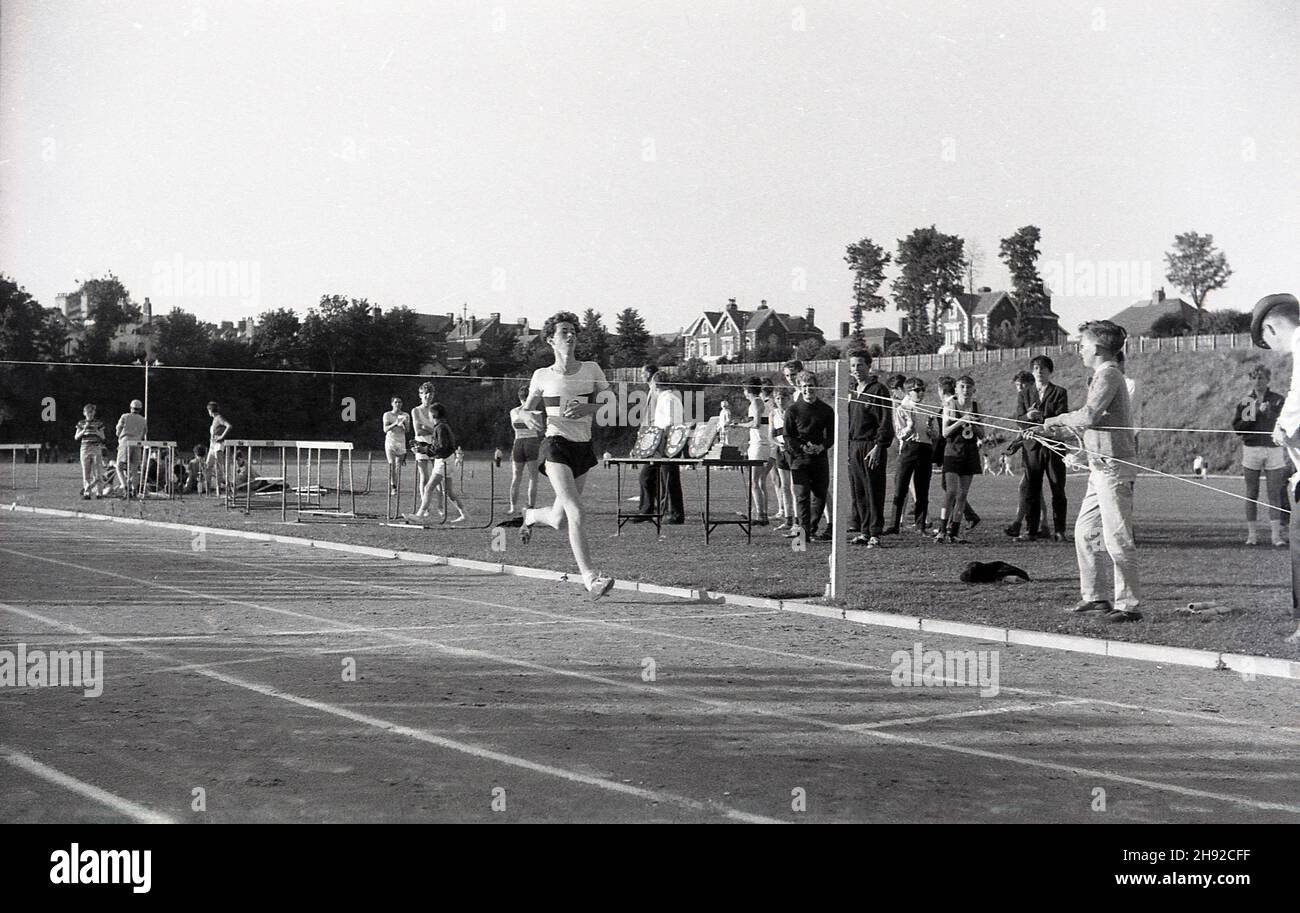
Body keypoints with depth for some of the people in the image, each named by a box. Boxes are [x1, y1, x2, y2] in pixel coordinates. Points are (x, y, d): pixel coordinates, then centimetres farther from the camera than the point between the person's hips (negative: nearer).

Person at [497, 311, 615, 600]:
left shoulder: (591, 370, 6)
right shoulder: (542, 376, 3)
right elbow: (527, 408, 14)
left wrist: (587, 408, -16)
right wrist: (529, 416, -9)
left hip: (583, 448, 4)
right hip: (556, 446, -4)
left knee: (558, 520, 14)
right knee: (577, 512, -21)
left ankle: (530, 516, 50)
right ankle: (590, 578, -24)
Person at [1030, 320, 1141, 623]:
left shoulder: (1108, 375, -13)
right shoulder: (1102, 375, 18)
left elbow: (1088, 416, -24)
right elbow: (1085, 422, 25)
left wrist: (1056, 419, -8)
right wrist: (1049, 429, 23)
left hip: (1113, 467, -10)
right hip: (1101, 469, 10)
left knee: (1117, 538, -7)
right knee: (1085, 531, 14)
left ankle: (1128, 605, -4)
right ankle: (1093, 597, 20)